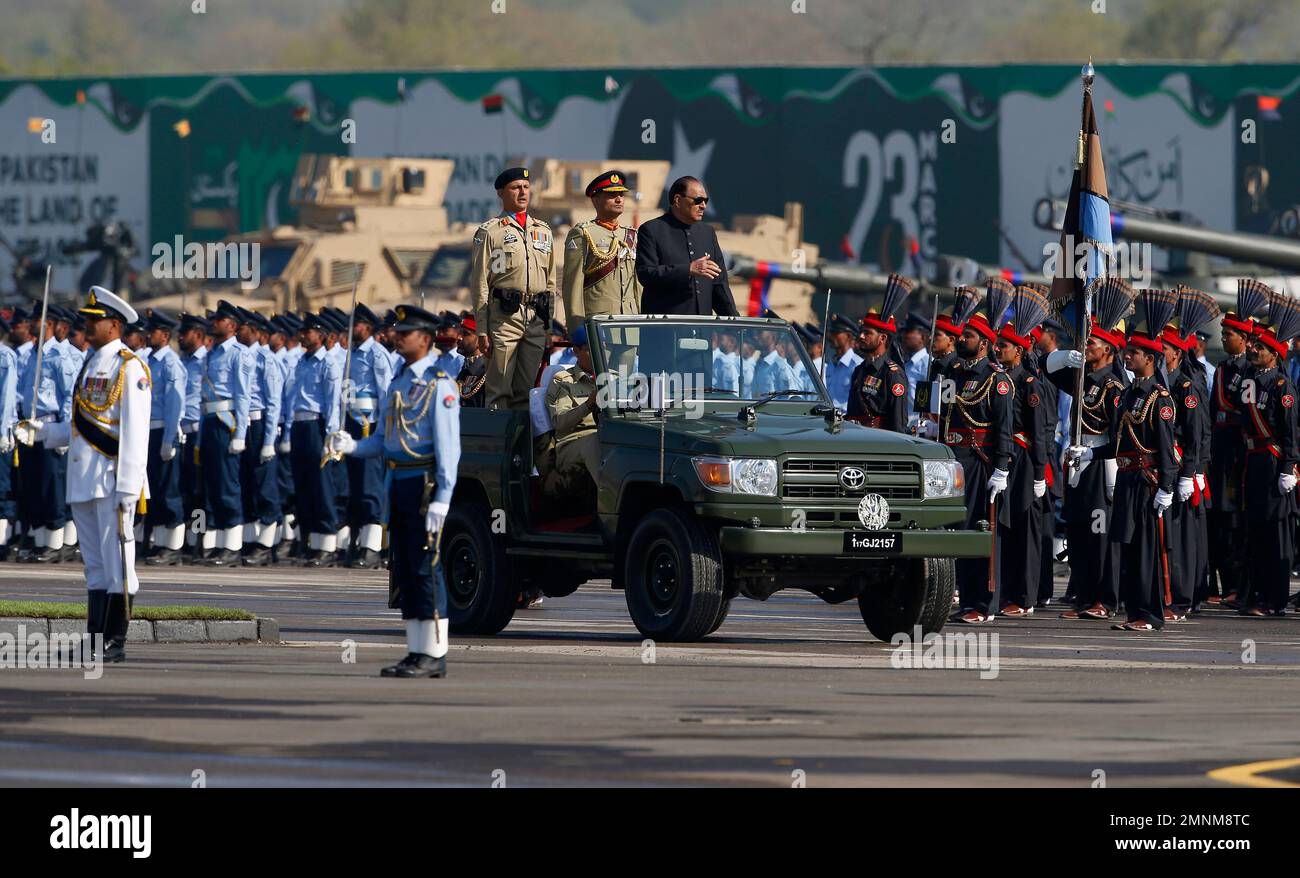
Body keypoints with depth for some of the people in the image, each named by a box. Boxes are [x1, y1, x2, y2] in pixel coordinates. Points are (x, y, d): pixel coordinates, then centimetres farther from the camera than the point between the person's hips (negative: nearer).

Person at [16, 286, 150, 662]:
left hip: (113, 480, -9)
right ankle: (95, 641, 13)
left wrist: (127, 489, -19)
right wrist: (40, 432, 7)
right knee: (95, 566, 11)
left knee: (117, 562, -5)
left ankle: (116, 643, -2)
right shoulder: (91, 365, 17)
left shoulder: (128, 367, -8)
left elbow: (134, 433, -14)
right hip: (83, 482, 9)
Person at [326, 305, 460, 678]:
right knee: (404, 572, 9)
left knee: (426, 568, -8)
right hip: (398, 484, 9)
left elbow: (448, 445, -15)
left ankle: (434, 655, -5)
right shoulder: (399, 381, 17)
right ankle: (417, 653, 14)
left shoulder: (438, 384, -10)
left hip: (424, 484, -9)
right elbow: (383, 439, 20)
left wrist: (442, 498, -21)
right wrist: (352, 446, 0)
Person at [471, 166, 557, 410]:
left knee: (526, 390, 5)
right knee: (499, 390, -7)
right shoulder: (490, 232, 2)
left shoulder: (543, 231, 18)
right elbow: (480, 283, -1)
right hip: (504, 316, -5)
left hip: (536, 317, 5)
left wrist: (549, 322, 14)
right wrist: (482, 330, -7)